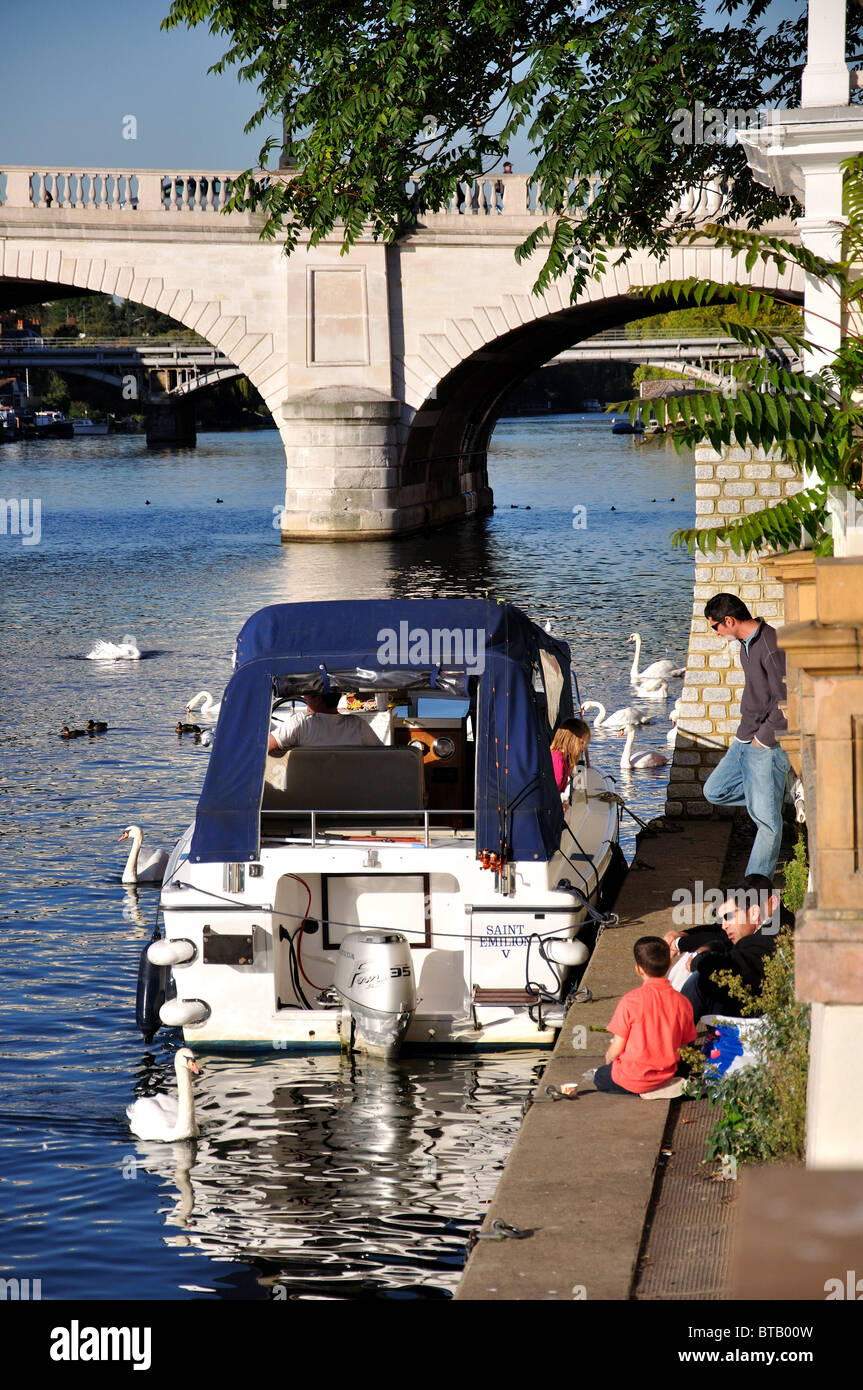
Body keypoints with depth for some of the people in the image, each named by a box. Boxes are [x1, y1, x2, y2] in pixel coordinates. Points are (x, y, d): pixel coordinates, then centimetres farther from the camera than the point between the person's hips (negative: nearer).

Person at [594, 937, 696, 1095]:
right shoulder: (682, 1003, -9)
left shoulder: (630, 1001, -20)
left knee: (600, 1077, 27)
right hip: (665, 1075, 5)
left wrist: (609, 1058, 10)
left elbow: (617, 1048, -14)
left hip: (632, 1080, -5)